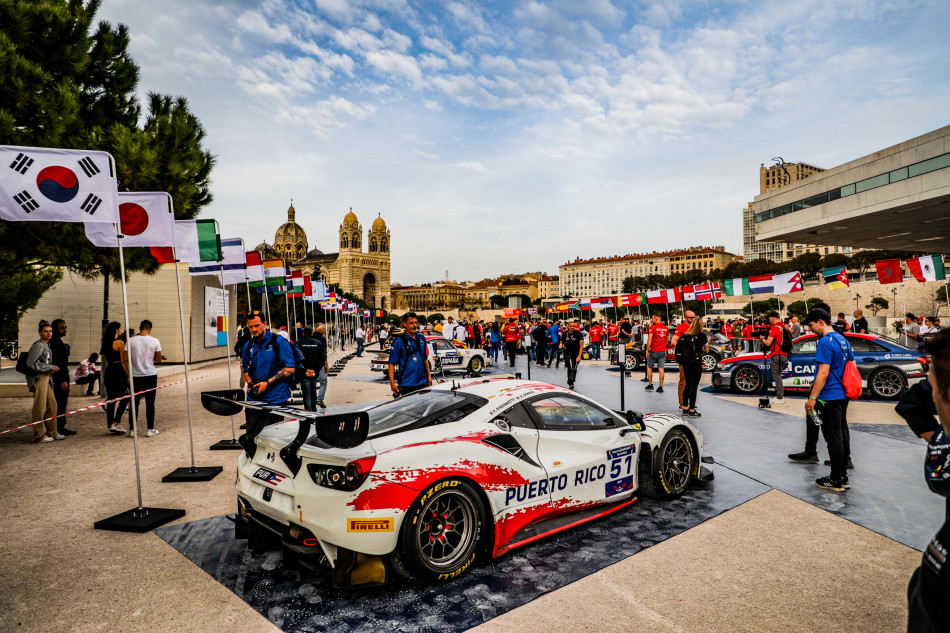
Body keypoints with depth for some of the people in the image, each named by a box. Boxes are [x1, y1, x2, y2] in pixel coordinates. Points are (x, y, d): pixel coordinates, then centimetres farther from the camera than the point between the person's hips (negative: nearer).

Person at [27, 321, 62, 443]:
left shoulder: (47, 345, 17)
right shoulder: (38, 345, -11)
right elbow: (31, 363, -18)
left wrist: (51, 370, 5)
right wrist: (51, 368, -13)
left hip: (46, 378, 9)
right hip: (38, 379, -9)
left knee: (52, 405, 11)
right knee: (40, 407, -5)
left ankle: (51, 432, 20)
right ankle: (39, 436, 2)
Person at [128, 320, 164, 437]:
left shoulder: (131, 341, -4)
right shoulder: (155, 341, -6)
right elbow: (158, 359, -3)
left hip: (135, 376, 1)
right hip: (151, 375, -1)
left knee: (134, 403, 9)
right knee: (150, 403, 5)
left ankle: (132, 430, 13)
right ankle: (150, 429, 9)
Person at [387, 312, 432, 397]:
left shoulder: (421, 338, 9)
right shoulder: (398, 341, -8)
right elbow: (391, 363, -10)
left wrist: (429, 376, 15)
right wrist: (392, 383, -16)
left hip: (422, 383, 5)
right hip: (406, 385, -5)